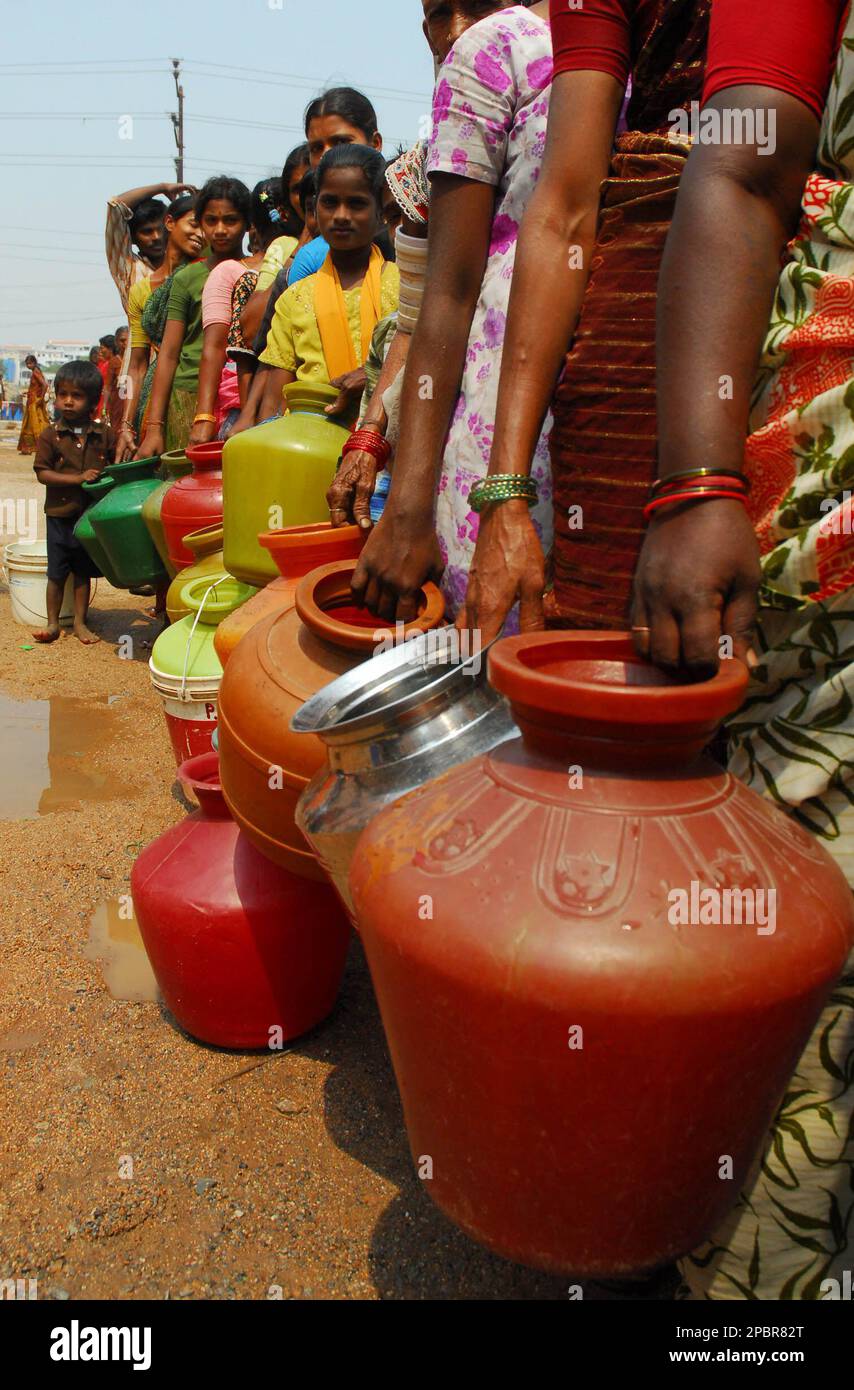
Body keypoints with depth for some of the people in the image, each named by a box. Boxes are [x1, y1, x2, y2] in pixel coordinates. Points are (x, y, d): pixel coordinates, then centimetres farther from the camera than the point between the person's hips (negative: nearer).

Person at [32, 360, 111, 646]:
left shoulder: (104, 433, -2)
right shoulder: (50, 435, -5)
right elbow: (42, 472, -10)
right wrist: (78, 478, -20)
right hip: (60, 513, -1)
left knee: (83, 570, 12)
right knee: (57, 571, 7)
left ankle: (80, 622, 23)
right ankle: (52, 623, 20)